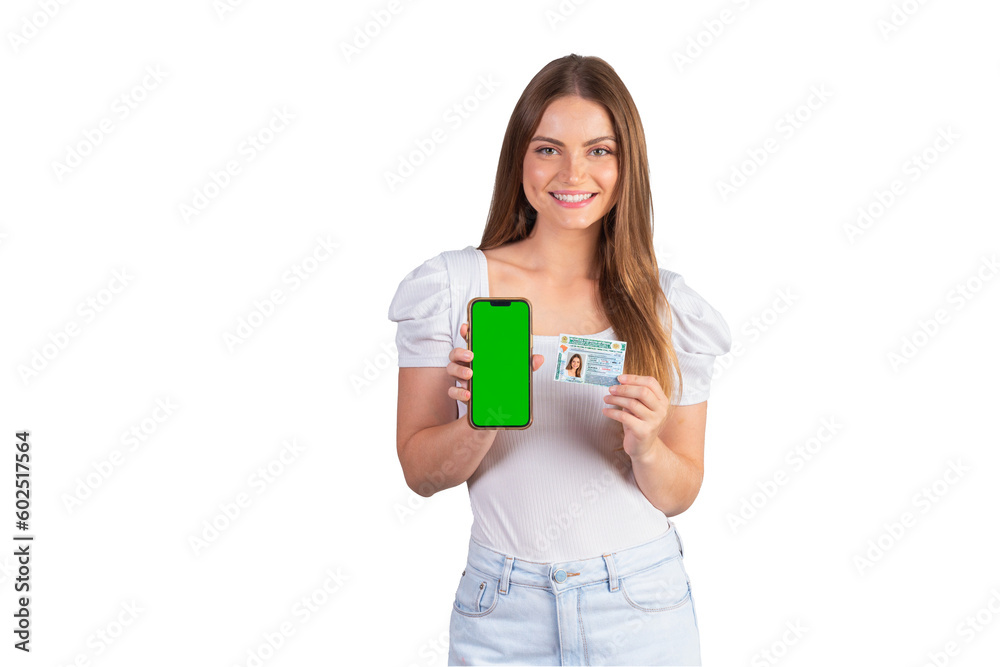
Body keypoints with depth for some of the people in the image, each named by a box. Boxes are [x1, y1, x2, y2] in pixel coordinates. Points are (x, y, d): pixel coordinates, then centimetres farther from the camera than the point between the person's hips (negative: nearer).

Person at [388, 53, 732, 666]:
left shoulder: (671, 307, -3)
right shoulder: (450, 287, -6)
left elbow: (680, 495, 1)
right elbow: (420, 472, -4)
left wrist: (646, 449, -19)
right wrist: (482, 418, -22)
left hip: (642, 611, 1)